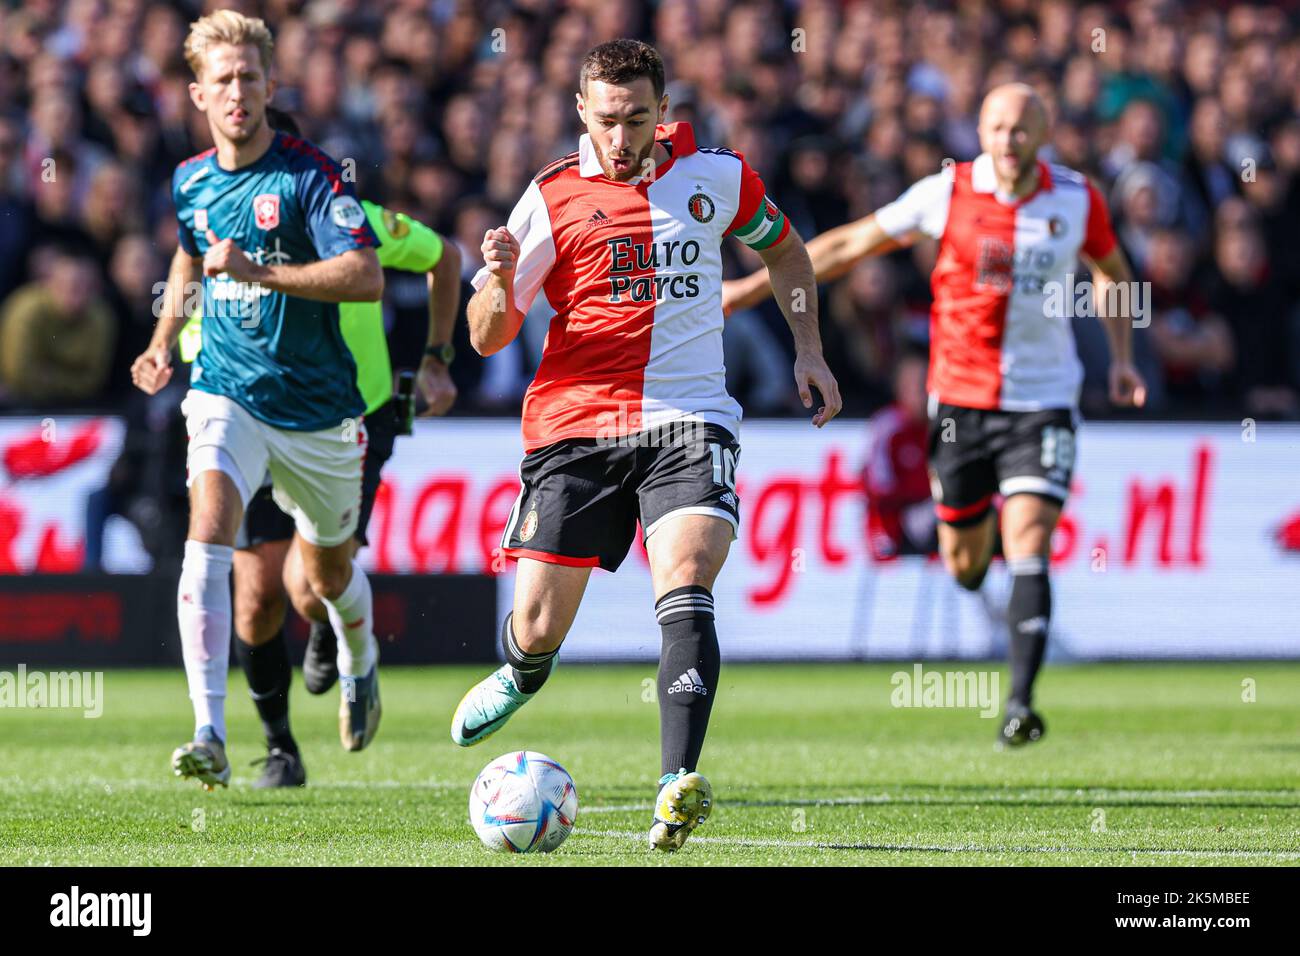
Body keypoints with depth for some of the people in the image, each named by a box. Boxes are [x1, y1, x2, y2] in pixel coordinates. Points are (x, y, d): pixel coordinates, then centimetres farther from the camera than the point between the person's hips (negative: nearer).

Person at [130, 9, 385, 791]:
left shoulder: (312, 176, -15)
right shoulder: (191, 182, 2)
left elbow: (367, 277, -27)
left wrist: (256, 271, -33)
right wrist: (165, 341, 14)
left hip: (318, 405, -2)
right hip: (226, 395, 2)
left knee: (329, 571, 17)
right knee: (208, 537, -24)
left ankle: (360, 659, 54)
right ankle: (211, 737, -30)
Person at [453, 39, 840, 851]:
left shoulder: (717, 175, 6)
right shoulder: (553, 197, 0)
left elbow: (784, 249, 27)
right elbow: (487, 337, 1)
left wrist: (809, 350, 17)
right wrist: (499, 280, -20)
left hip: (689, 422, 0)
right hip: (575, 421, 0)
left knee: (685, 583, -25)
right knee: (538, 627, 1)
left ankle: (679, 784, -35)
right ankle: (523, 674, 40)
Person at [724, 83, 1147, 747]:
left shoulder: (1077, 199, -4)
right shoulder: (946, 194, -8)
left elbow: (1110, 269, 17)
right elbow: (852, 244, 0)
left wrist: (1121, 359, 6)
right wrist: (752, 287, 1)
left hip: (1042, 403, -1)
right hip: (961, 398, 1)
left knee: (1027, 548, -16)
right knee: (962, 564, 9)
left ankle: (1020, 702, -16)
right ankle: (979, 524, 48)